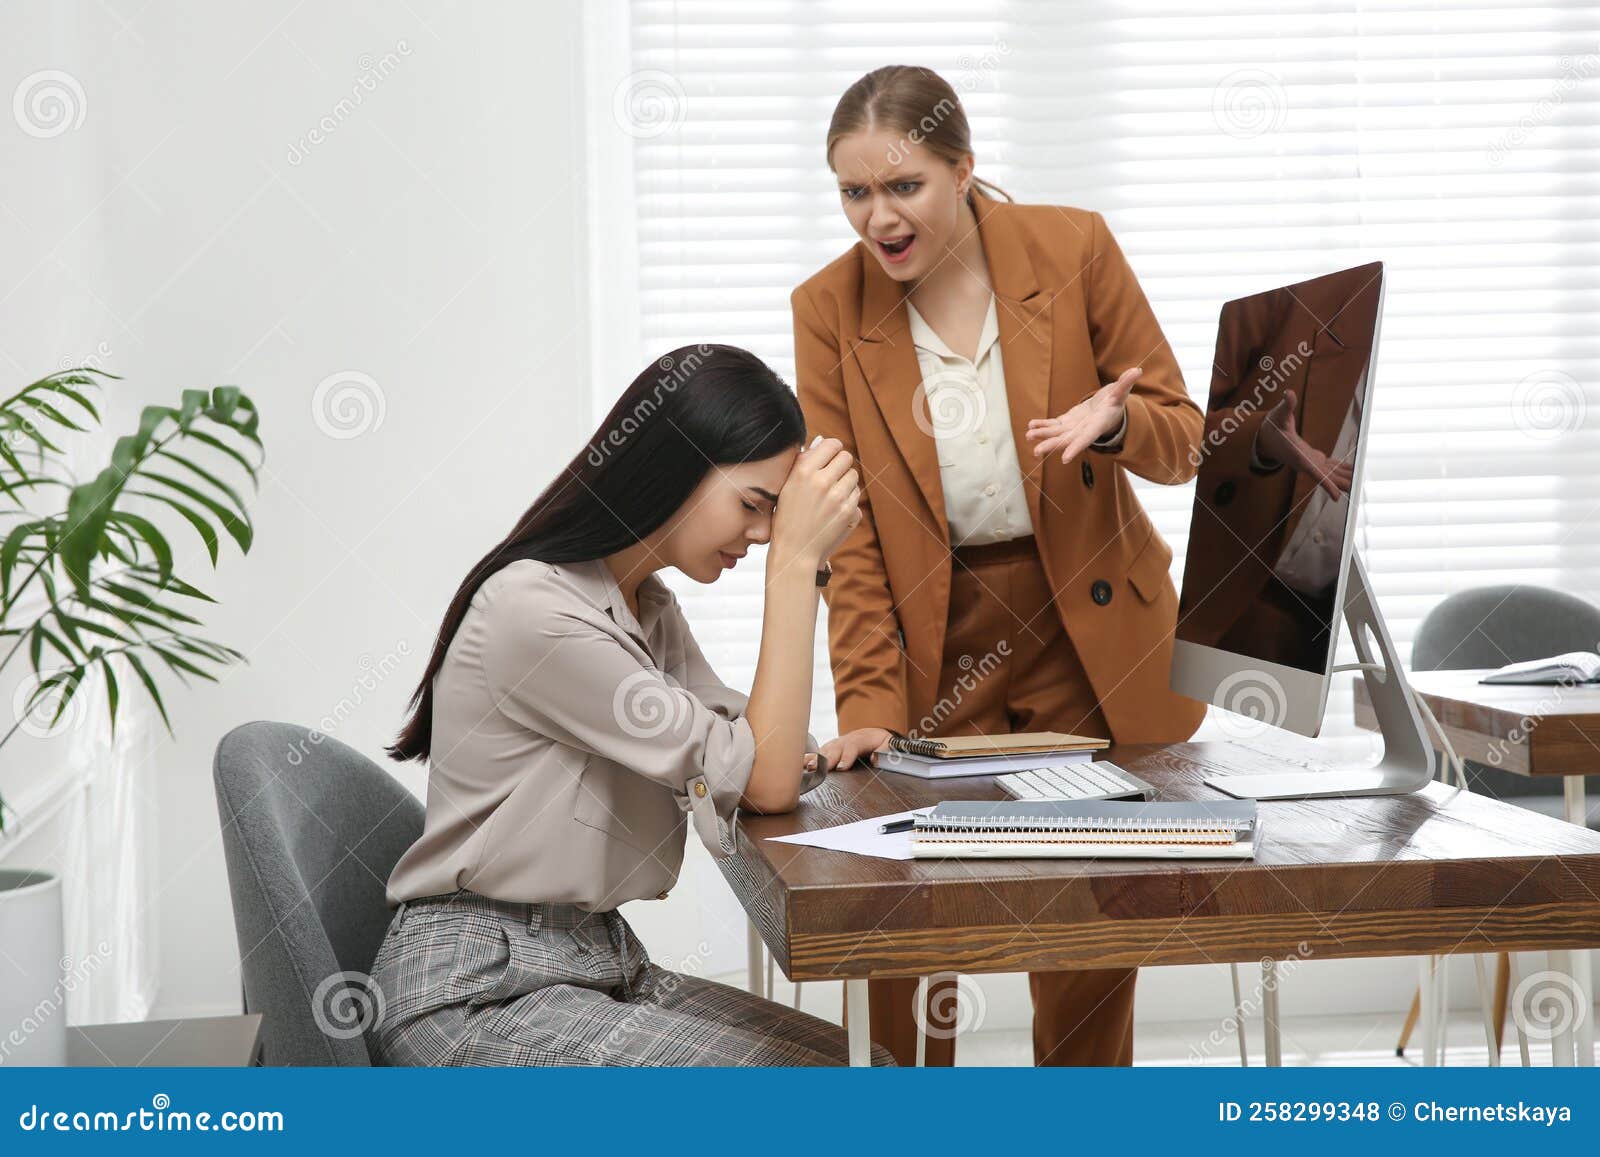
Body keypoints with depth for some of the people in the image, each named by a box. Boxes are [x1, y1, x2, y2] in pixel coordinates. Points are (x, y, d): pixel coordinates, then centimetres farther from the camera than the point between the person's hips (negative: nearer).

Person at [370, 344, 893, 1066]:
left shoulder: (649, 608, 12)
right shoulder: (534, 609, -19)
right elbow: (766, 783, -17)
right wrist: (794, 559, -17)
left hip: (603, 963, 9)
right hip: (476, 989, -9)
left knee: (867, 1065, -7)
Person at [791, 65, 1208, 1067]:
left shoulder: (1075, 249, -5)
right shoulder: (829, 309, -3)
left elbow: (1183, 441, 0)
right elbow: (845, 531, -3)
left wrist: (1115, 422, -22)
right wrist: (870, 701, -11)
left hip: (1090, 636, 0)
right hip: (938, 647, 0)